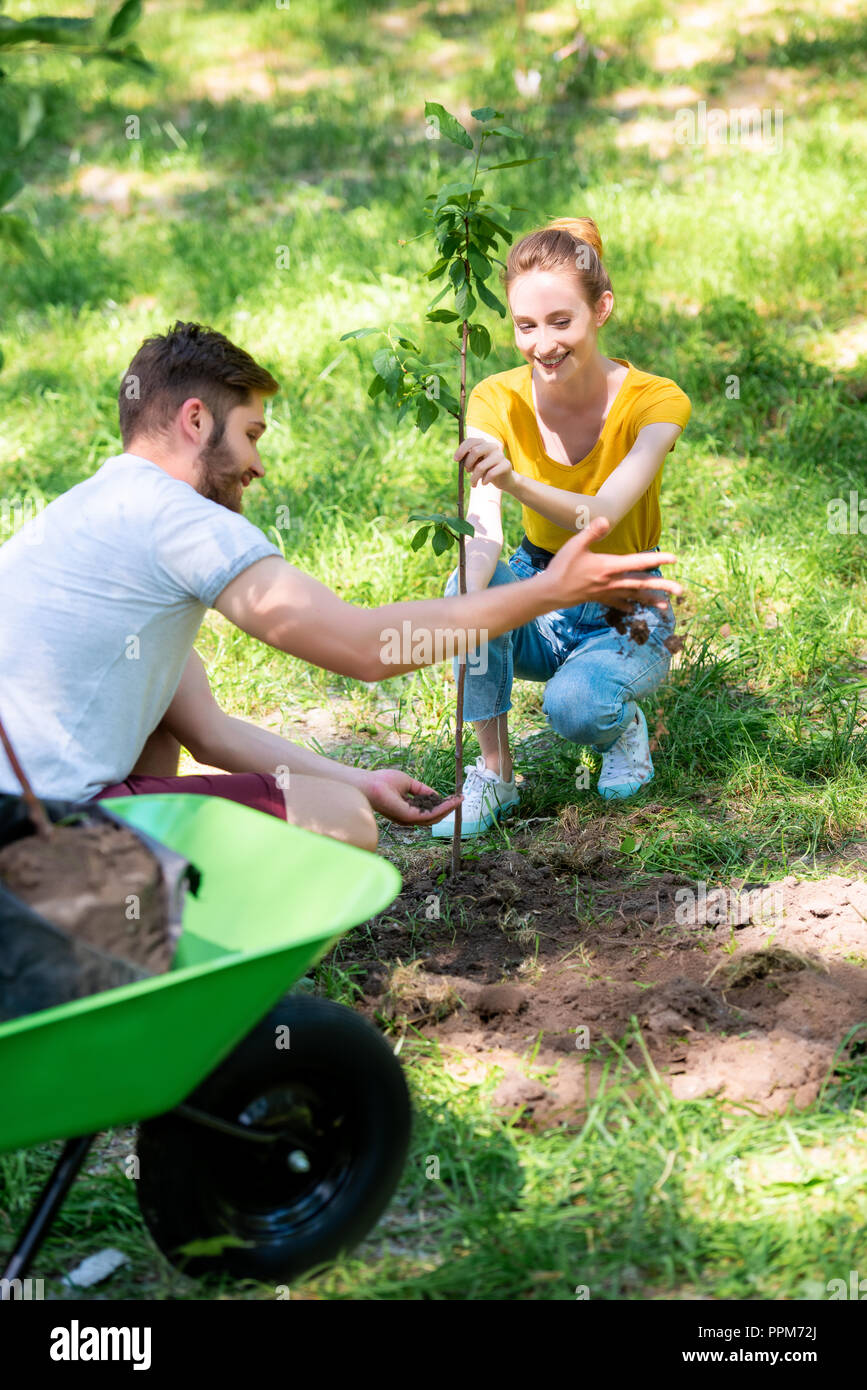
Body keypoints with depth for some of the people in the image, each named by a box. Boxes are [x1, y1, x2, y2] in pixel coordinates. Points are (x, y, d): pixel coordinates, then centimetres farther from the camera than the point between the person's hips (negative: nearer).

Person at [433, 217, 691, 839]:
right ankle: (495, 772, -15)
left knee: (574, 705, -34)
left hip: (625, 619, -3)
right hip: (539, 606, 3)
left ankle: (626, 725, 3)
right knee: (468, 589, -32)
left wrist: (514, 481, -55)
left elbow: (602, 517, -35)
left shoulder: (655, 402, -19)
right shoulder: (498, 401, -11)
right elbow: (485, 530, -24)